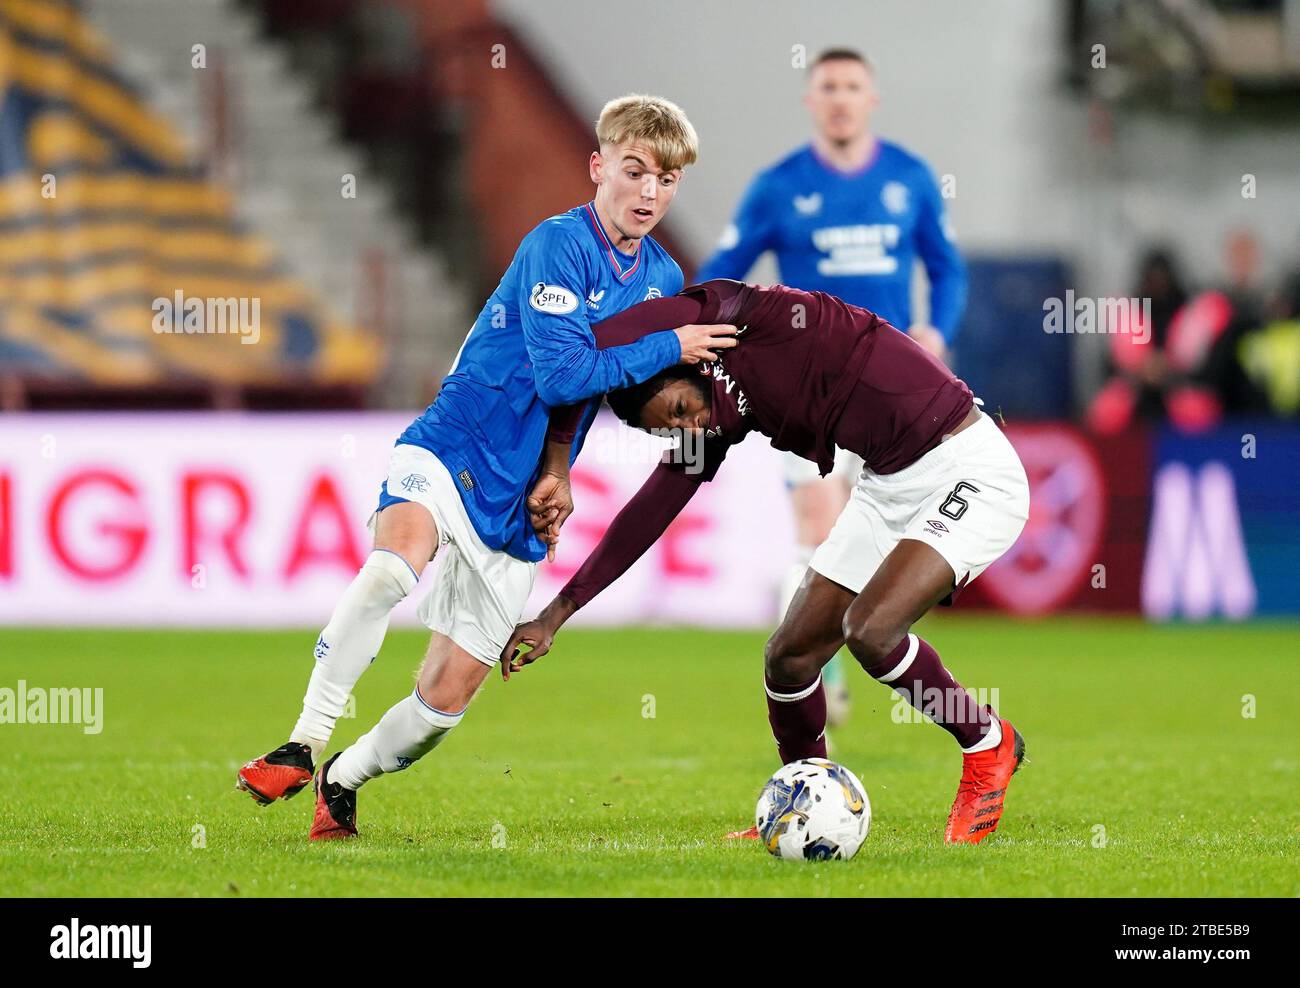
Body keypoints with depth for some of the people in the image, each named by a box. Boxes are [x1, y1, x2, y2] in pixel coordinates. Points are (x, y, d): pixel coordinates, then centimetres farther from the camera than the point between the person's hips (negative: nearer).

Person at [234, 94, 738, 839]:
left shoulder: (663, 278, 8)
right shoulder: (558, 245, -13)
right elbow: (558, 374, -23)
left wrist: (560, 462, -2)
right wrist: (670, 348, -18)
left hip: (520, 500, 6)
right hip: (455, 445, -6)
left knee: (449, 694, 2)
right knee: (397, 560, -39)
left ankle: (343, 782, 28)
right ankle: (304, 747, -32)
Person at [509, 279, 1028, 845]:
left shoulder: (727, 312, -19)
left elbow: (591, 346, -31)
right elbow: (647, 514, 11)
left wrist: (555, 457, -17)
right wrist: (553, 617, 11)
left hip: (969, 467, -9)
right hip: (889, 486, 9)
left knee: (870, 630, -26)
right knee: (789, 656, 4)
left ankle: (988, 746, -2)